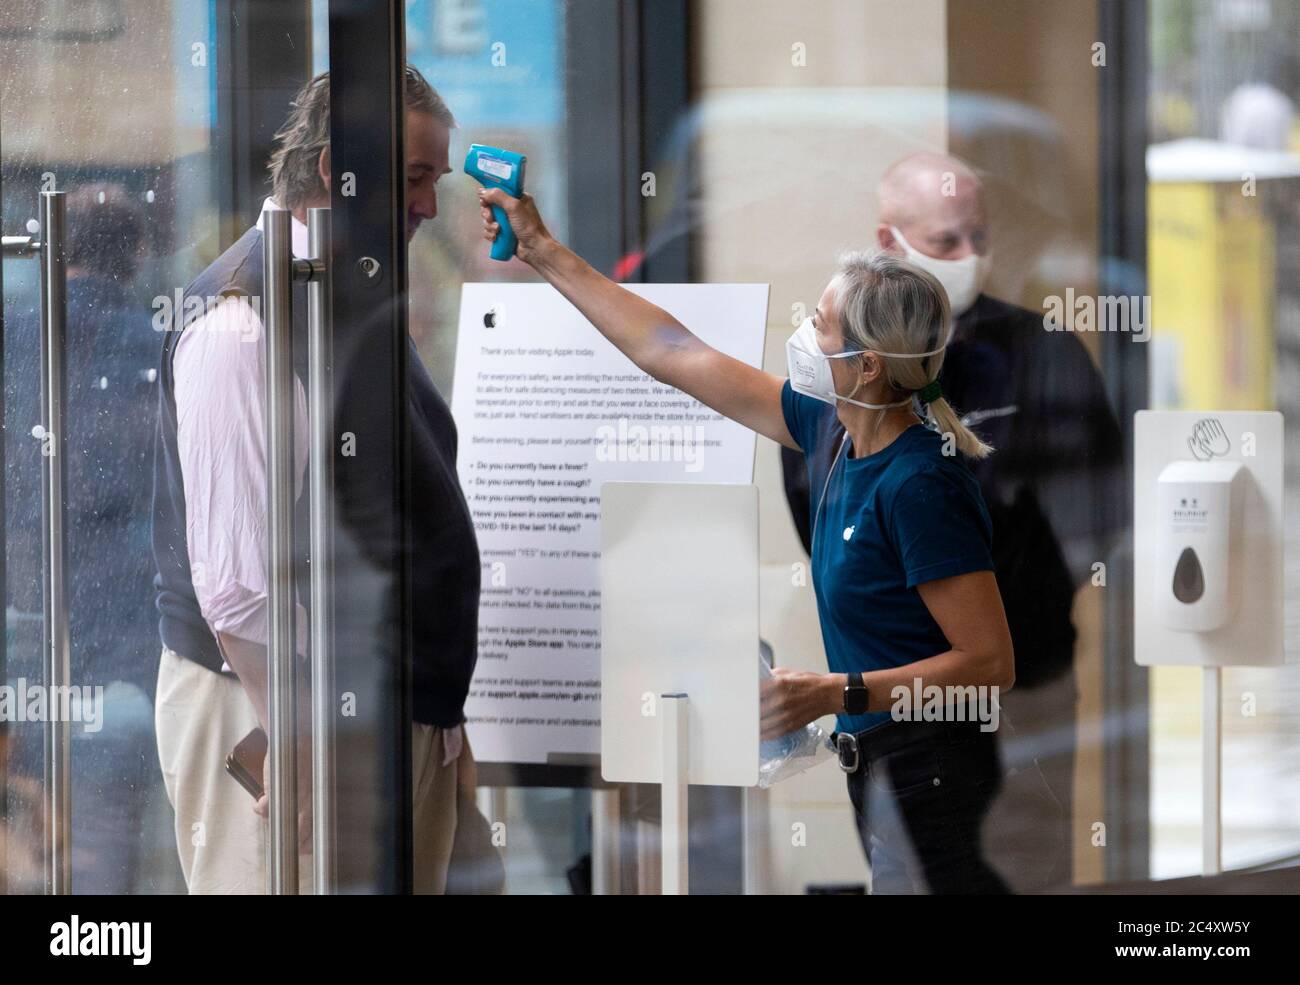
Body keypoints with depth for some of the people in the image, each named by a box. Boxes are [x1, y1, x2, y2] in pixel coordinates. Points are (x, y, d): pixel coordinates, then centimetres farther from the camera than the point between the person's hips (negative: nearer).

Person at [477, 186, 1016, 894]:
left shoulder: (919, 484, -20)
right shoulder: (832, 432, 6)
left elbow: (990, 662, -21)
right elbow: (676, 356, 16)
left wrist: (837, 694, -28)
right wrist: (544, 253, 20)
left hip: (925, 775, -9)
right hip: (877, 771, 9)